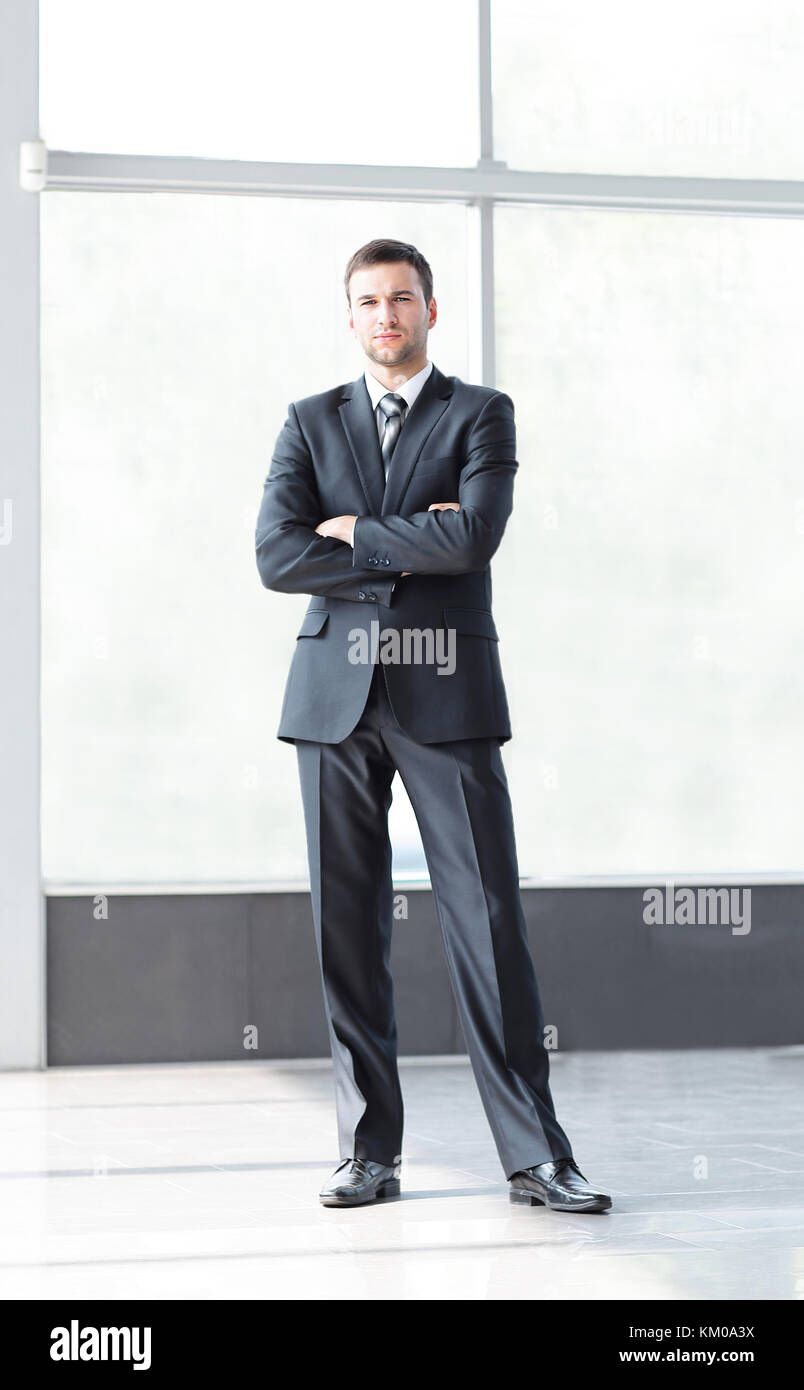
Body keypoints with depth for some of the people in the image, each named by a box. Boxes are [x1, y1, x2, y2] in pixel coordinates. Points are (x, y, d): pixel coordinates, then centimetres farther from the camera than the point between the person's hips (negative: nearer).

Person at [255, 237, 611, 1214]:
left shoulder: (481, 415, 8)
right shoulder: (311, 422, 14)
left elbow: (474, 535, -10)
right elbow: (277, 556, 0)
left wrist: (355, 531, -2)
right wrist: (411, 549, -4)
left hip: (447, 694, -2)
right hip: (336, 695, 2)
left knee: (488, 921, -6)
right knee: (347, 928, 2)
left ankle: (534, 1153, -2)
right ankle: (371, 1151, 10)